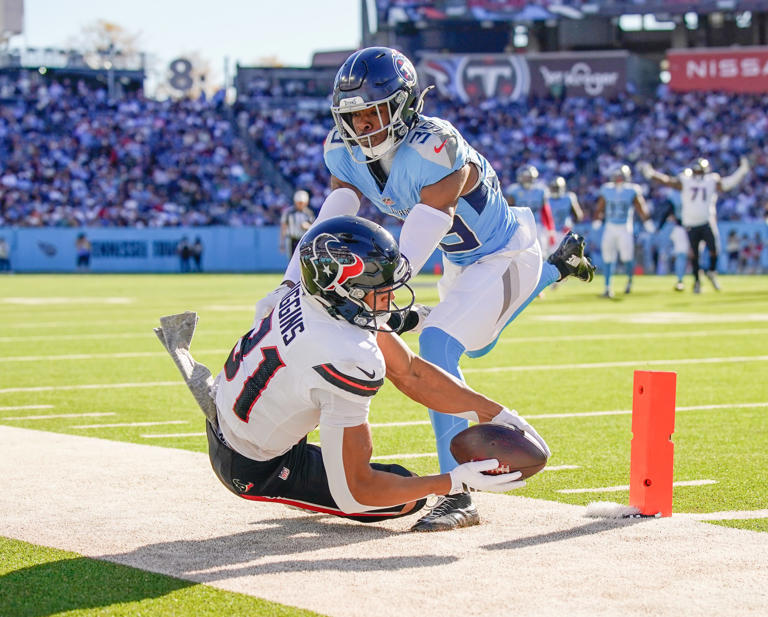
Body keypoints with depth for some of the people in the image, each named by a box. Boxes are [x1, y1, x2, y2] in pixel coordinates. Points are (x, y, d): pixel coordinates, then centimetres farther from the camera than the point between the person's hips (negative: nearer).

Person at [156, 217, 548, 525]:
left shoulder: (335, 298, -14)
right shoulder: (349, 361, -38)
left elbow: (411, 373, -3)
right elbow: (353, 494, -32)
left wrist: (497, 415, -7)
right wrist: (457, 482, -29)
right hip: (252, 470, -7)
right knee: (408, 500, -2)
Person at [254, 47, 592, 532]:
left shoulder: (434, 150, -35)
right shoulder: (346, 152, -12)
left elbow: (414, 246, -39)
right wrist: (292, 285, -29)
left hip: (504, 257, -9)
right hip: (461, 263, 9)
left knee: (436, 347, -26)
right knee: (474, 344, 33)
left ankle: (459, 496, -24)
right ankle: (557, 265, 55)